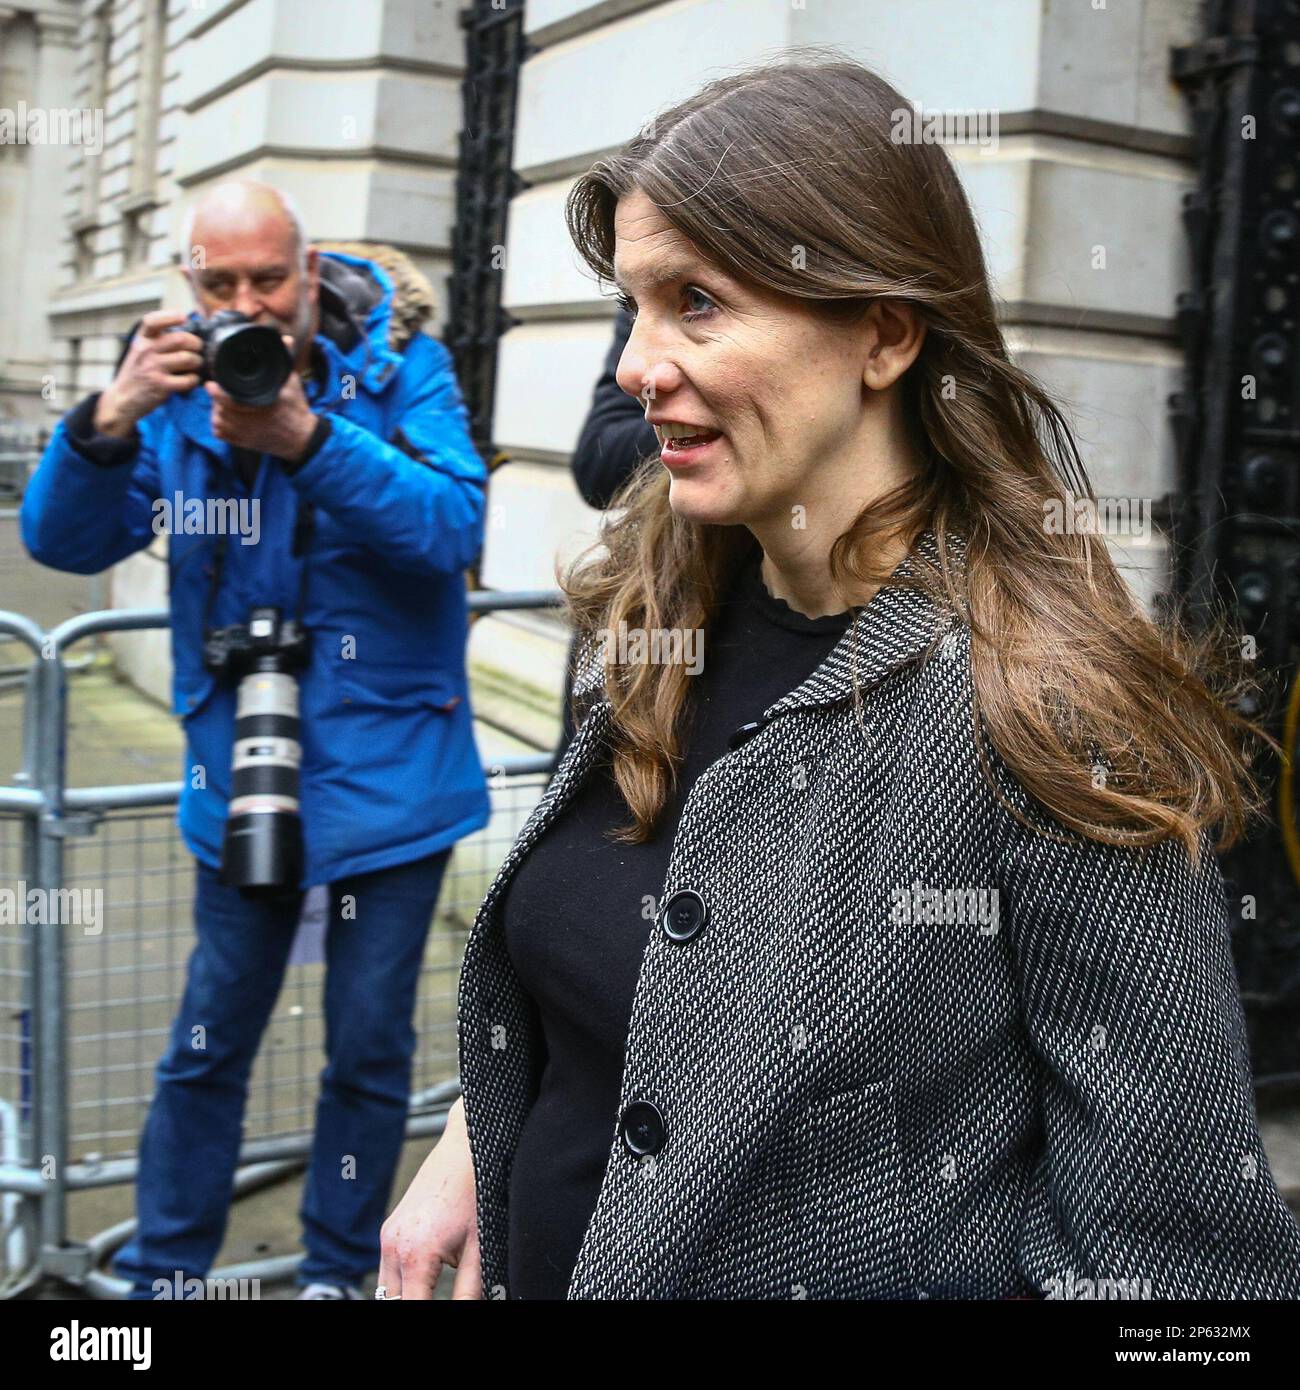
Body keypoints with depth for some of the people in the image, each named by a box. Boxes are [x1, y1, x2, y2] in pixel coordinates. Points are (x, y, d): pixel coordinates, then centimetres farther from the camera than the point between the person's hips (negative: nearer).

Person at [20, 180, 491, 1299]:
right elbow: (62, 540, -8)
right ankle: (162, 1270, 28)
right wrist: (111, 419, -26)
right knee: (209, 1039, 11)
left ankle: (339, 1269, 29)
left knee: (369, 1045, 9)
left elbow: (453, 526, -22)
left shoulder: (400, 367, -7)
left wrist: (305, 435, -33)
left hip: (387, 773, -2)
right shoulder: (179, 386, 0)